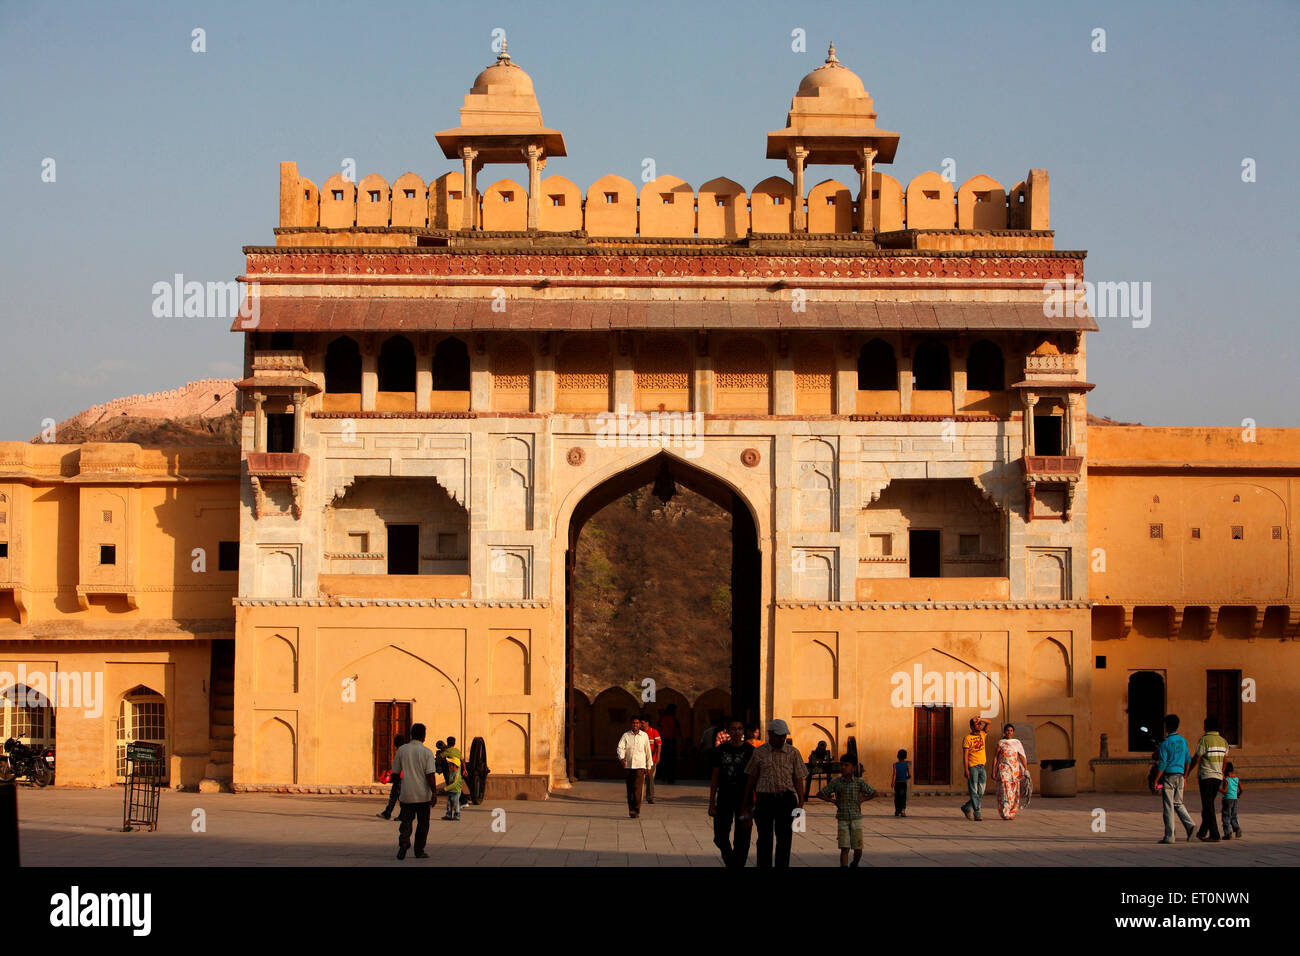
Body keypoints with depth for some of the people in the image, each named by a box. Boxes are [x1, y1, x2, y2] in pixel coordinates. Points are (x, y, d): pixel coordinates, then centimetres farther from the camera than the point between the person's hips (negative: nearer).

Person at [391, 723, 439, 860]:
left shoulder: (402, 750, 0)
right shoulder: (427, 752, -8)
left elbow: (395, 771, 7)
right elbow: (430, 775, -14)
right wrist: (434, 793, -7)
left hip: (407, 794, 2)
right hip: (423, 794, -2)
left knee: (406, 821, 7)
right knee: (422, 823, 12)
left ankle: (404, 841, -19)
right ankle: (419, 850, 16)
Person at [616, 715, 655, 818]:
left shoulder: (644, 736, 6)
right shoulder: (626, 736, 5)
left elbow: (648, 751, 12)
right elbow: (620, 748, -4)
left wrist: (649, 766, 14)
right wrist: (622, 758, -24)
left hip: (640, 766, -2)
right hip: (628, 766, 2)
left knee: (637, 787, -12)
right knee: (630, 789, 6)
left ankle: (636, 810, -13)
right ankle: (631, 809, 17)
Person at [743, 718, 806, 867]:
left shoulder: (793, 753, 6)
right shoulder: (759, 753, 5)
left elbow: (798, 779, 6)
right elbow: (751, 779, 10)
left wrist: (801, 803, -1)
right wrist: (747, 803, 10)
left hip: (786, 799, 0)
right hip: (764, 798, 0)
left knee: (784, 837, 2)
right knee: (764, 838, 1)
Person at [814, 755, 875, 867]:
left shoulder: (859, 782, -2)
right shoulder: (836, 782, -1)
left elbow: (873, 793, 8)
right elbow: (820, 794, 5)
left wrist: (862, 800, -2)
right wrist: (833, 801, -4)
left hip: (856, 819, 1)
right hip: (842, 820, -1)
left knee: (858, 849, 5)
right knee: (844, 848, -8)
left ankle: (855, 864, 32)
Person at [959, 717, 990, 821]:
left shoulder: (982, 734, 13)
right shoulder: (967, 738, -5)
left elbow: (988, 723, 15)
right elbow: (965, 756, -9)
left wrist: (980, 719, -4)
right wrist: (966, 770, -15)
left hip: (982, 767, 7)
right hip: (972, 767, -7)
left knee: (980, 792, 8)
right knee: (974, 792, -6)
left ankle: (966, 807, 24)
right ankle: (977, 813, -6)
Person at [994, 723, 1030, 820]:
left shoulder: (1017, 743, 9)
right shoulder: (1000, 743, 5)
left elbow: (1022, 757, 3)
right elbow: (995, 757, 5)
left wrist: (1026, 770, -7)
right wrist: (993, 771, -1)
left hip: (1015, 769, 3)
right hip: (1003, 769, -3)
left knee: (1014, 792, 2)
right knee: (1005, 790, -14)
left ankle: (1012, 813, 11)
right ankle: (1005, 813, -17)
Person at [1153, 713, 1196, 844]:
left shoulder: (1165, 743, -11)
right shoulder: (1183, 741, 7)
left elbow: (1162, 764, -14)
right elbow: (1187, 761, 12)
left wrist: (1156, 780, -9)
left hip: (1168, 776, -6)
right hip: (1179, 775, 6)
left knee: (1168, 806, -1)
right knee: (1178, 804, 17)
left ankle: (1169, 836, 0)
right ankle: (1190, 825, -4)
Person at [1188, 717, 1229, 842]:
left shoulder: (1204, 740, -11)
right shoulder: (1223, 741, 9)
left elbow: (1196, 759, -10)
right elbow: (1224, 761, 14)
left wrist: (1187, 772, 1)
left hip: (1206, 776, -7)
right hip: (1218, 777, 7)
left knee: (1208, 807, -5)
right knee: (1209, 805, 15)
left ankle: (1214, 835, -11)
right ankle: (1202, 832, 22)